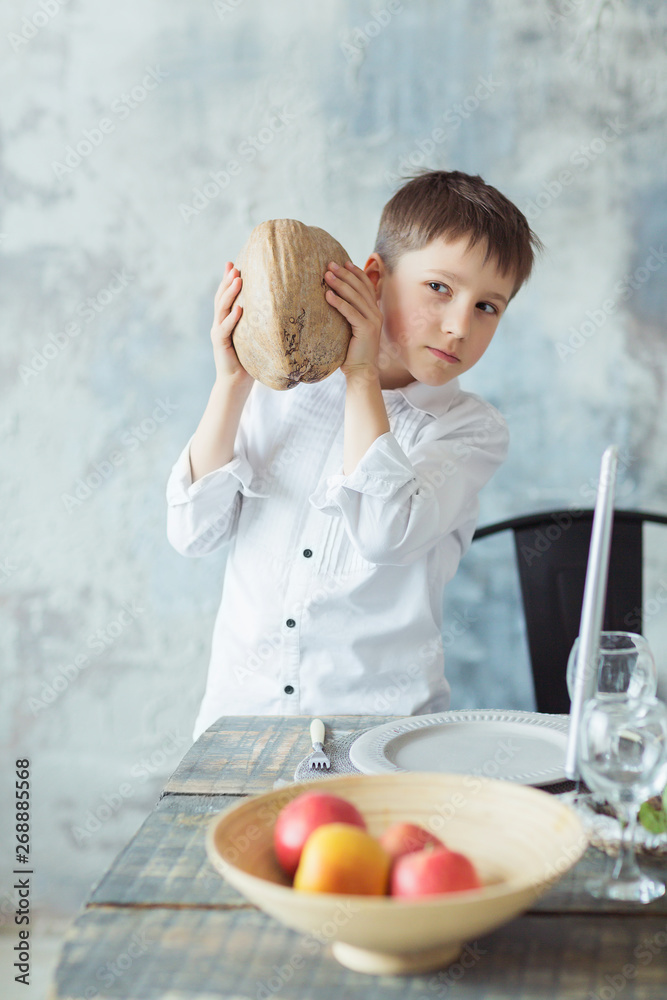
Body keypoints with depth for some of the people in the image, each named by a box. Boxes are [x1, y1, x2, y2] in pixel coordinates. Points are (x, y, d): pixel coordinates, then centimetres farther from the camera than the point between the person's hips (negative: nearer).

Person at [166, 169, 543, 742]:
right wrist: (232, 384, -7)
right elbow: (195, 533, 0)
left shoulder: (473, 430, -2)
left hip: (380, 714, -2)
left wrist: (362, 377, -13)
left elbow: (385, 535, -20)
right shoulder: (280, 386, 5)